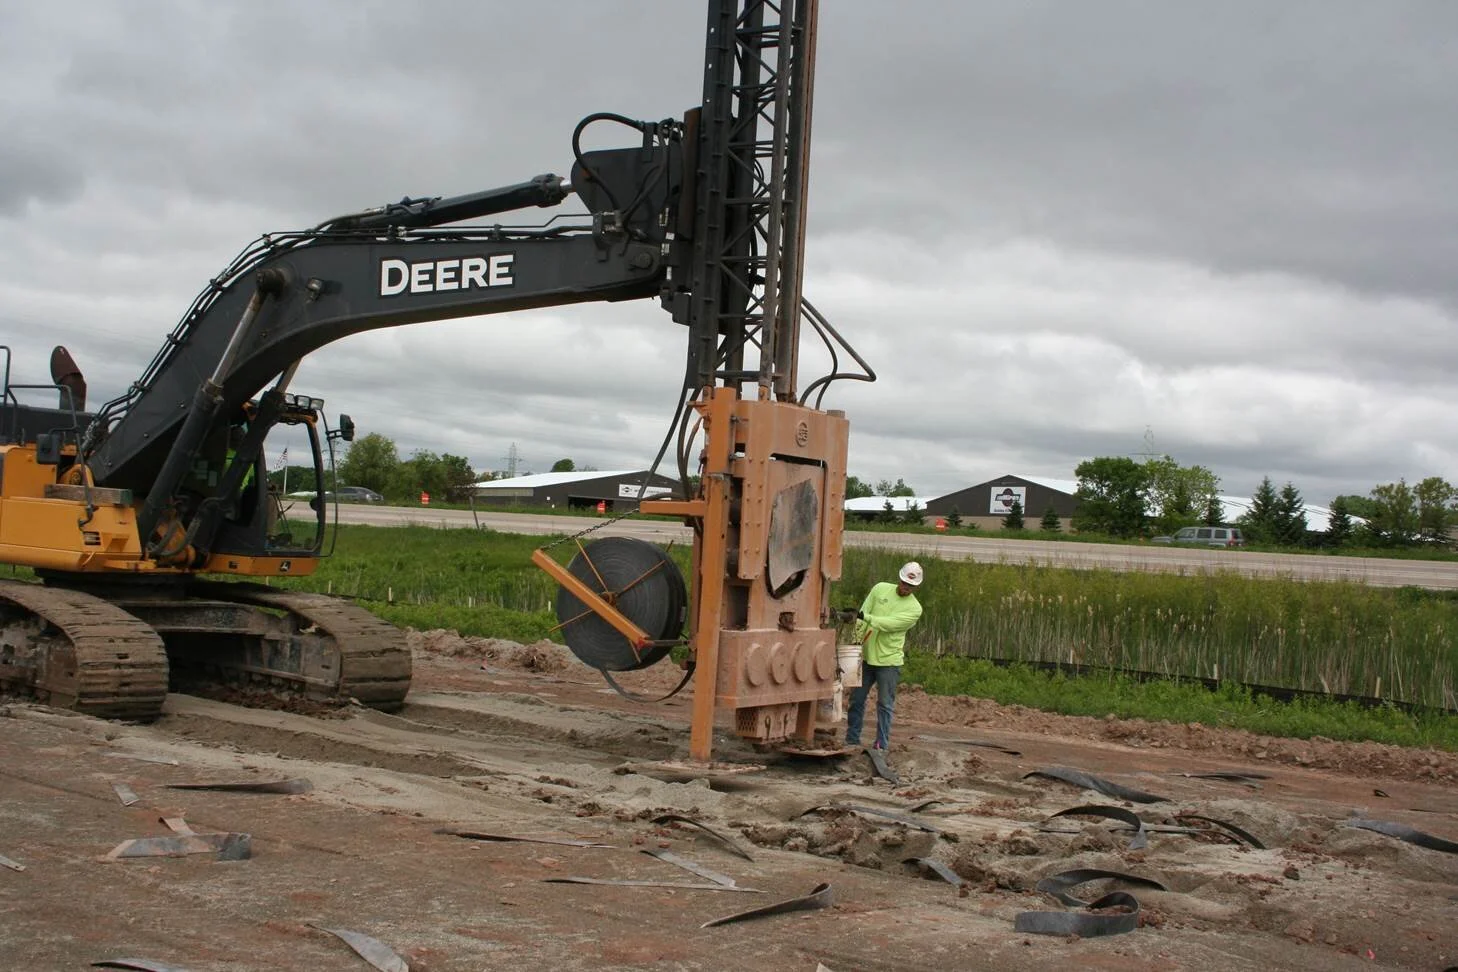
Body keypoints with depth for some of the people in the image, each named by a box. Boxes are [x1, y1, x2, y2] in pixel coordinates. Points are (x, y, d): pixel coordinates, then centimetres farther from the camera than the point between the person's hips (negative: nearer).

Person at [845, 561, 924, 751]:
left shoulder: (914, 609, -8)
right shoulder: (880, 589, 1)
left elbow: (890, 623, -22)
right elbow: (862, 616, -3)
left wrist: (867, 617, -29)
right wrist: (856, 640, -13)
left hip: (889, 660, -3)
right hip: (866, 656, 3)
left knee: (885, 705, 1)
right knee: (856, 700, 9)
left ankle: (882, 746, 7)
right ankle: (852, 741, 20)